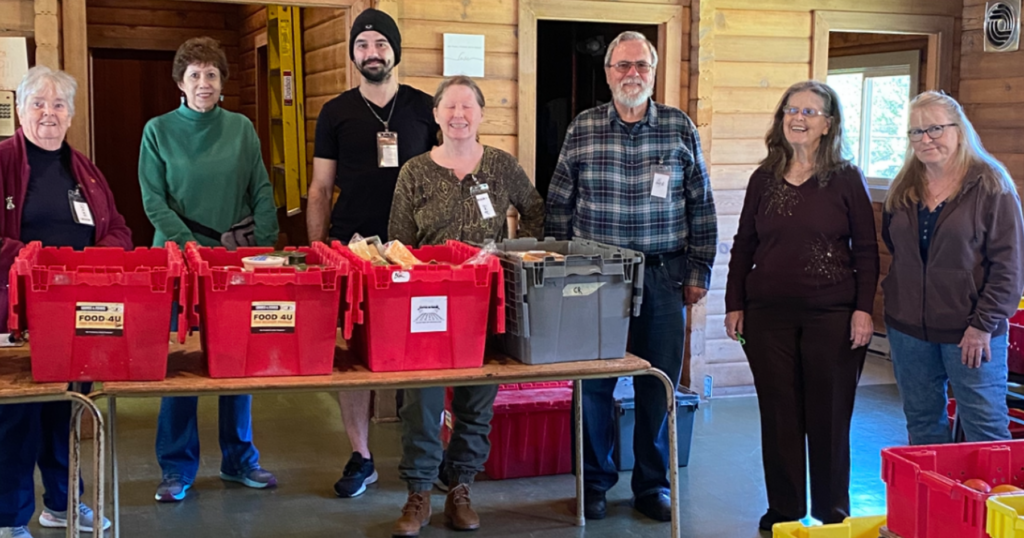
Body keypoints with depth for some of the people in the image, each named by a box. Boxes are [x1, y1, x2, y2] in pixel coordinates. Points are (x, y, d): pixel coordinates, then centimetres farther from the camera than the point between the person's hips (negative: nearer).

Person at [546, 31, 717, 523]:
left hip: (664, 277, 0)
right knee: (593, 381, 5)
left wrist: (699, 271, 3)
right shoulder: (582, 129, 4)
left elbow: (701, 207, 6)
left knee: (659, 384, 6)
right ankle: (594, 482, 21)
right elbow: (559, 206, 7)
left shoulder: (681, 129, 4)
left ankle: (652, 485, 21)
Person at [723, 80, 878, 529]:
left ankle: (832, 512, 19)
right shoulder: (764, 179, 8)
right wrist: (735, 305, 6)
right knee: (778, 415, 8)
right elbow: (743, 246, 11)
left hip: (832, 315, -2)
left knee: (829, 416, 5)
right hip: (769, 315, 3)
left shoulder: (847, 180, 0)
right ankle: (783, 509, 21)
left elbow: (866, 250, 0)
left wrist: (863, 308, -8)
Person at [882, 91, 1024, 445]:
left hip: (970, 331, -5)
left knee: (986, 428, -1)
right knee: (922, 424, 13)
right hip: (908, 327, 5)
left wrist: (984, 324, -14)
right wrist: (897, 300, 9)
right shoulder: (904, 188, 9)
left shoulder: (989, 185, -8)